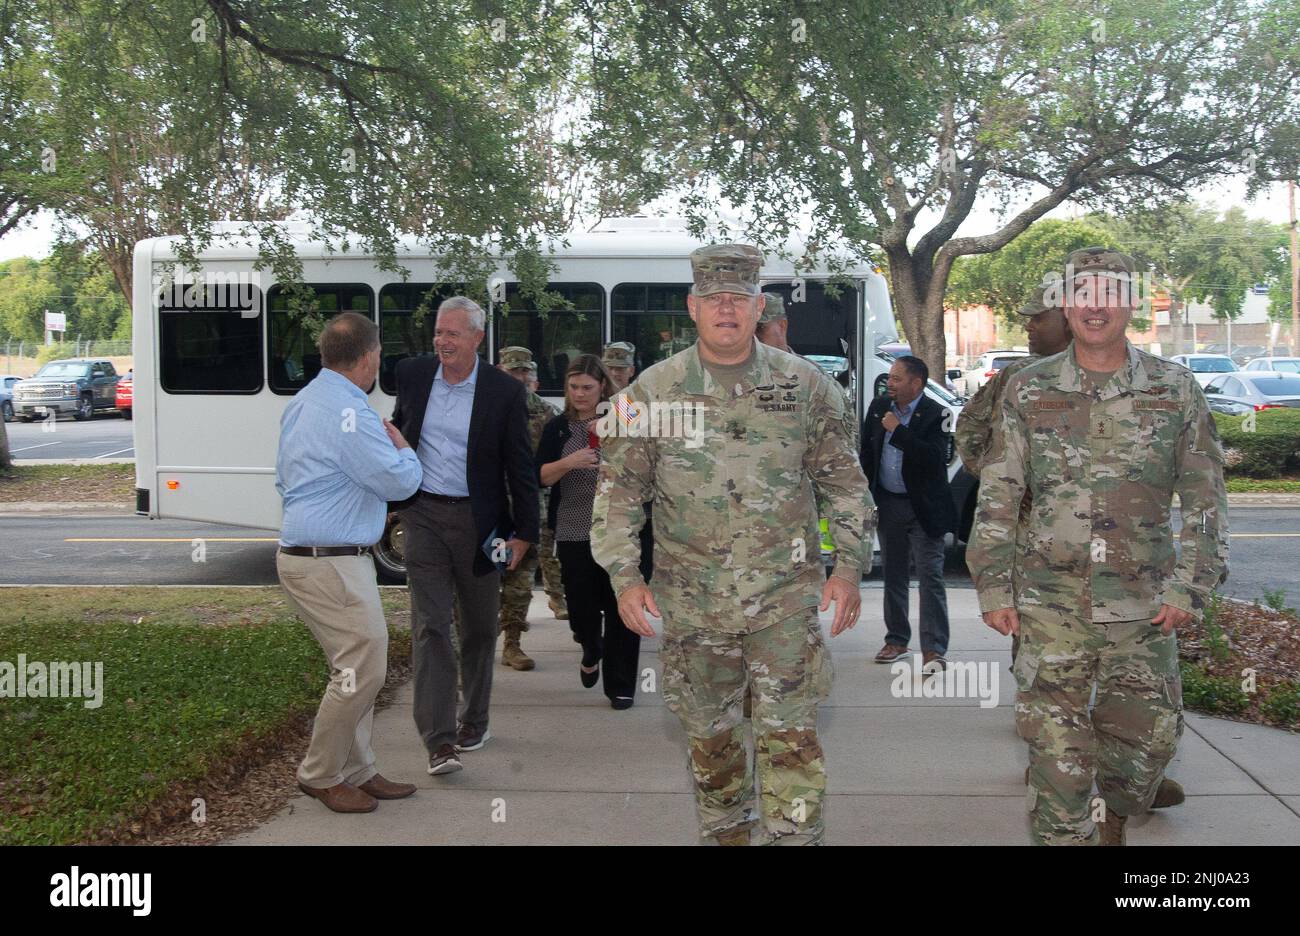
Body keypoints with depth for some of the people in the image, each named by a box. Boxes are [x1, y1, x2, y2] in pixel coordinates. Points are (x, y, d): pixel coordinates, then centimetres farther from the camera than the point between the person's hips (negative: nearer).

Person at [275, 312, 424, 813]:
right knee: (364, 670, -3)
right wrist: (402, 446, 4)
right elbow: (401, 480, -16)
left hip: (301, 551, 11)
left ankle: (356, 772, 24)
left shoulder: (301, 403, 14)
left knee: (355, 668, 16)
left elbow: (284, 479, 25)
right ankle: (320, 775, 10)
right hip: (332, 564, -11)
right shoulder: (350, 413, -19)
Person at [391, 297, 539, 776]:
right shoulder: (412, 373, 2)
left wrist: (524, 532, -7)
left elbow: (520, 468, -4)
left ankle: (474, 720, 31)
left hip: (477, 521, -1)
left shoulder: (505, 391, -7)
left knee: (478, 627, 12)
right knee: (430, 626, -7)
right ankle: (440, 740, -9)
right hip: (424, 516, 1)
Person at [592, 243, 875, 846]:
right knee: (709, 733, 15)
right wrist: (624, 578, -4)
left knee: (790, 735, -3)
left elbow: (844, 481, 7)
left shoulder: (804, 385, 1)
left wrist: (849, 566, -1)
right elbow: (618, 490, 4)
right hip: (691, 600, 1)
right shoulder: (653, 391, 0)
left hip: (786, 598, -1)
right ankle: (726, 832, 35)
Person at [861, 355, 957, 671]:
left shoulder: (936, 415, -13)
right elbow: (866, 451, 14)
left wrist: (897, 430, -23)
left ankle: (933, 650, -5)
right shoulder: (879, 407, 4)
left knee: (930, 577, -6)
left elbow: (934, 458, -27)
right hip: (888, 504, 6)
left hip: (923, 508, -6)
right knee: (893, 576, 15)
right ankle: (896, 640, 27)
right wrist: (866, 493, 9)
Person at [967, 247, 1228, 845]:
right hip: (1051, 601, -1)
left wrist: (1190, 587, -3)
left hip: (1143, 605, 1)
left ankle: (1111, 825, 35)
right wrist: (994, 589, -1)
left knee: (1149, 736, 9)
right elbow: (997, 498, 4)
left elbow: (1205, 498, 5)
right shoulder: (1028, 391, 3)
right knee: (1057, 748, -1)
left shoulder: (1175, 390, 4)